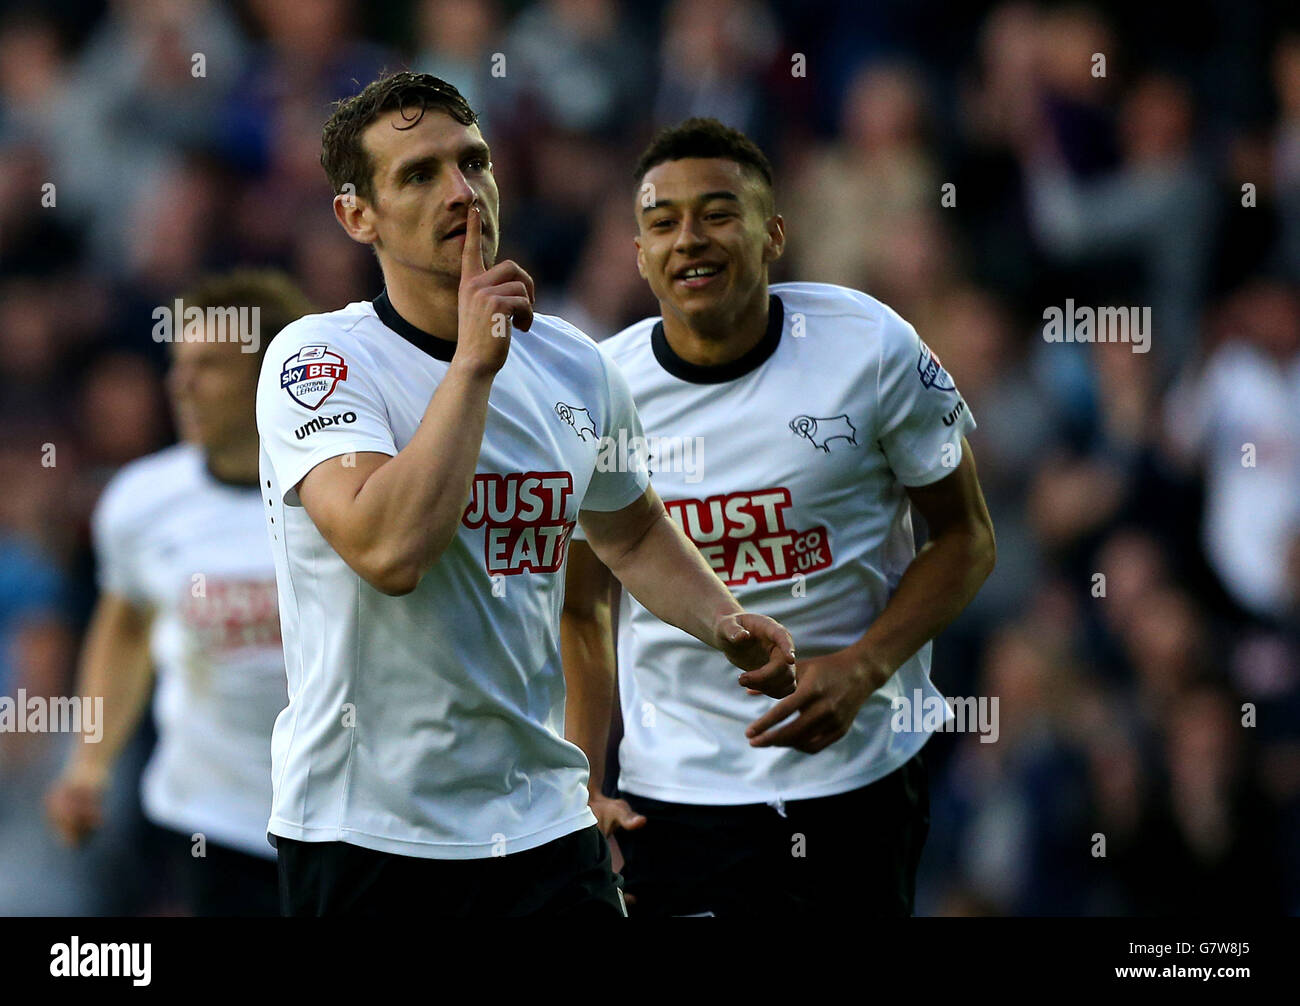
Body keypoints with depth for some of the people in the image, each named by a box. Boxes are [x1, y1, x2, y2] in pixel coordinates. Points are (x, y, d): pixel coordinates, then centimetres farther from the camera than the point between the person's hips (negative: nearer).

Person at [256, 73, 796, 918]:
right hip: (365, 837, -4)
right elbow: (388, 551, -28)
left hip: (544, 821, 5)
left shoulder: (575, 366, 6)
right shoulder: (316, 360, -12)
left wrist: (723, 623, 6)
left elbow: (632, 532, 25)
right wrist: (473, 364, -23)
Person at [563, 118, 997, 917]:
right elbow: (583, 609, 9)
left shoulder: (872, 349, -7)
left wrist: (861, 669, -15)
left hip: (859, 780, -1)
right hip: (674, 798, 1)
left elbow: (964, 537, 1)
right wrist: (584, 791, -1)